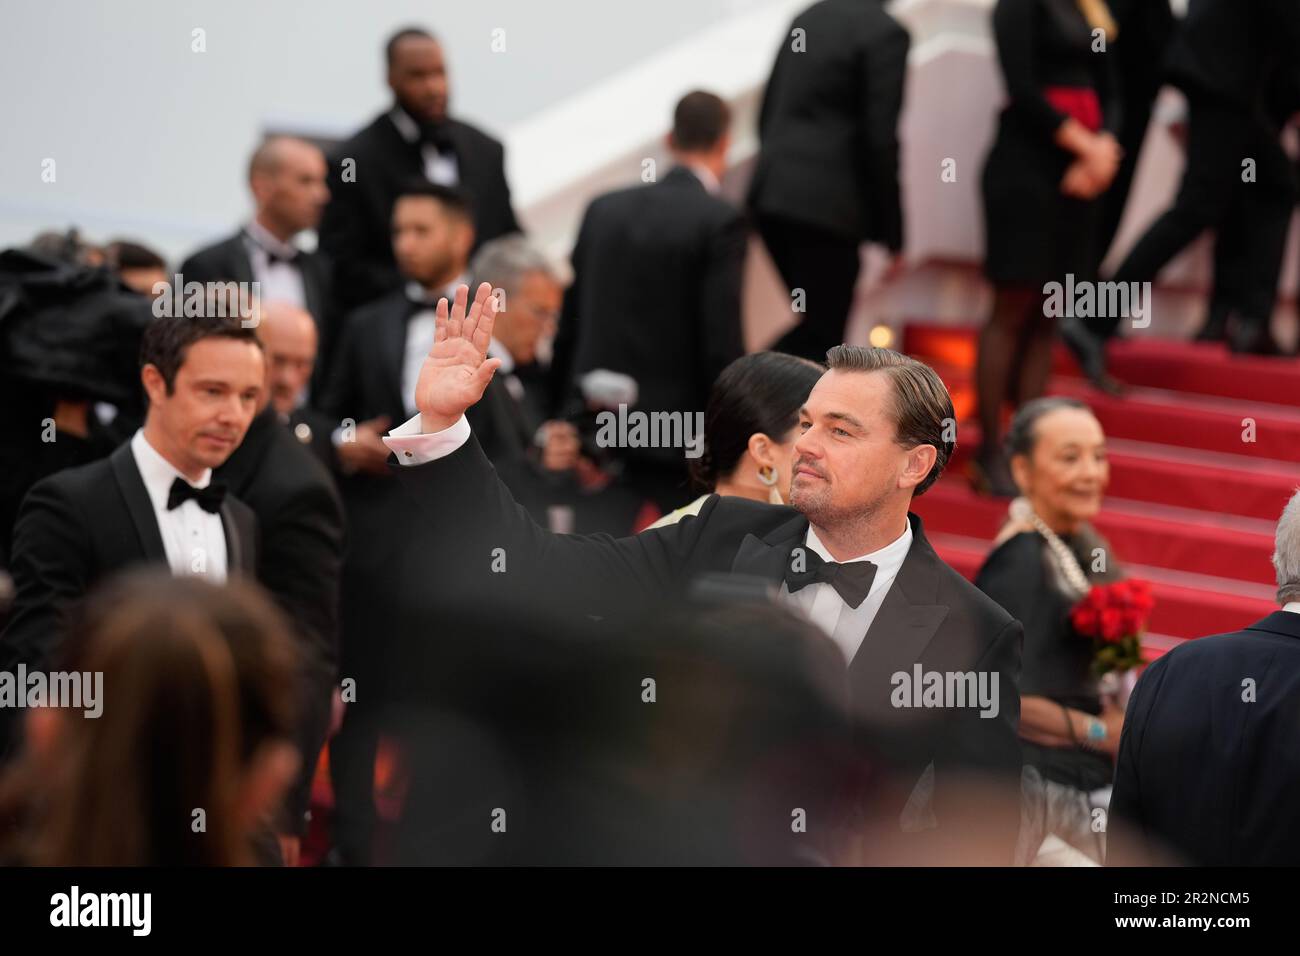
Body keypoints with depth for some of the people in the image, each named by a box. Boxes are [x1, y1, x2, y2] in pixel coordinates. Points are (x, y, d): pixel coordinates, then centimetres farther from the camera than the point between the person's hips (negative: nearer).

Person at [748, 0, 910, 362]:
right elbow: (880, 140, -12)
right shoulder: (885, 33, -8)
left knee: (817, 324, 17)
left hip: (770, 195, 8)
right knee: (822, 335, -1)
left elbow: (767, 113, 17)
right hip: (826, 206, -8)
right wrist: (891, 234, -7)